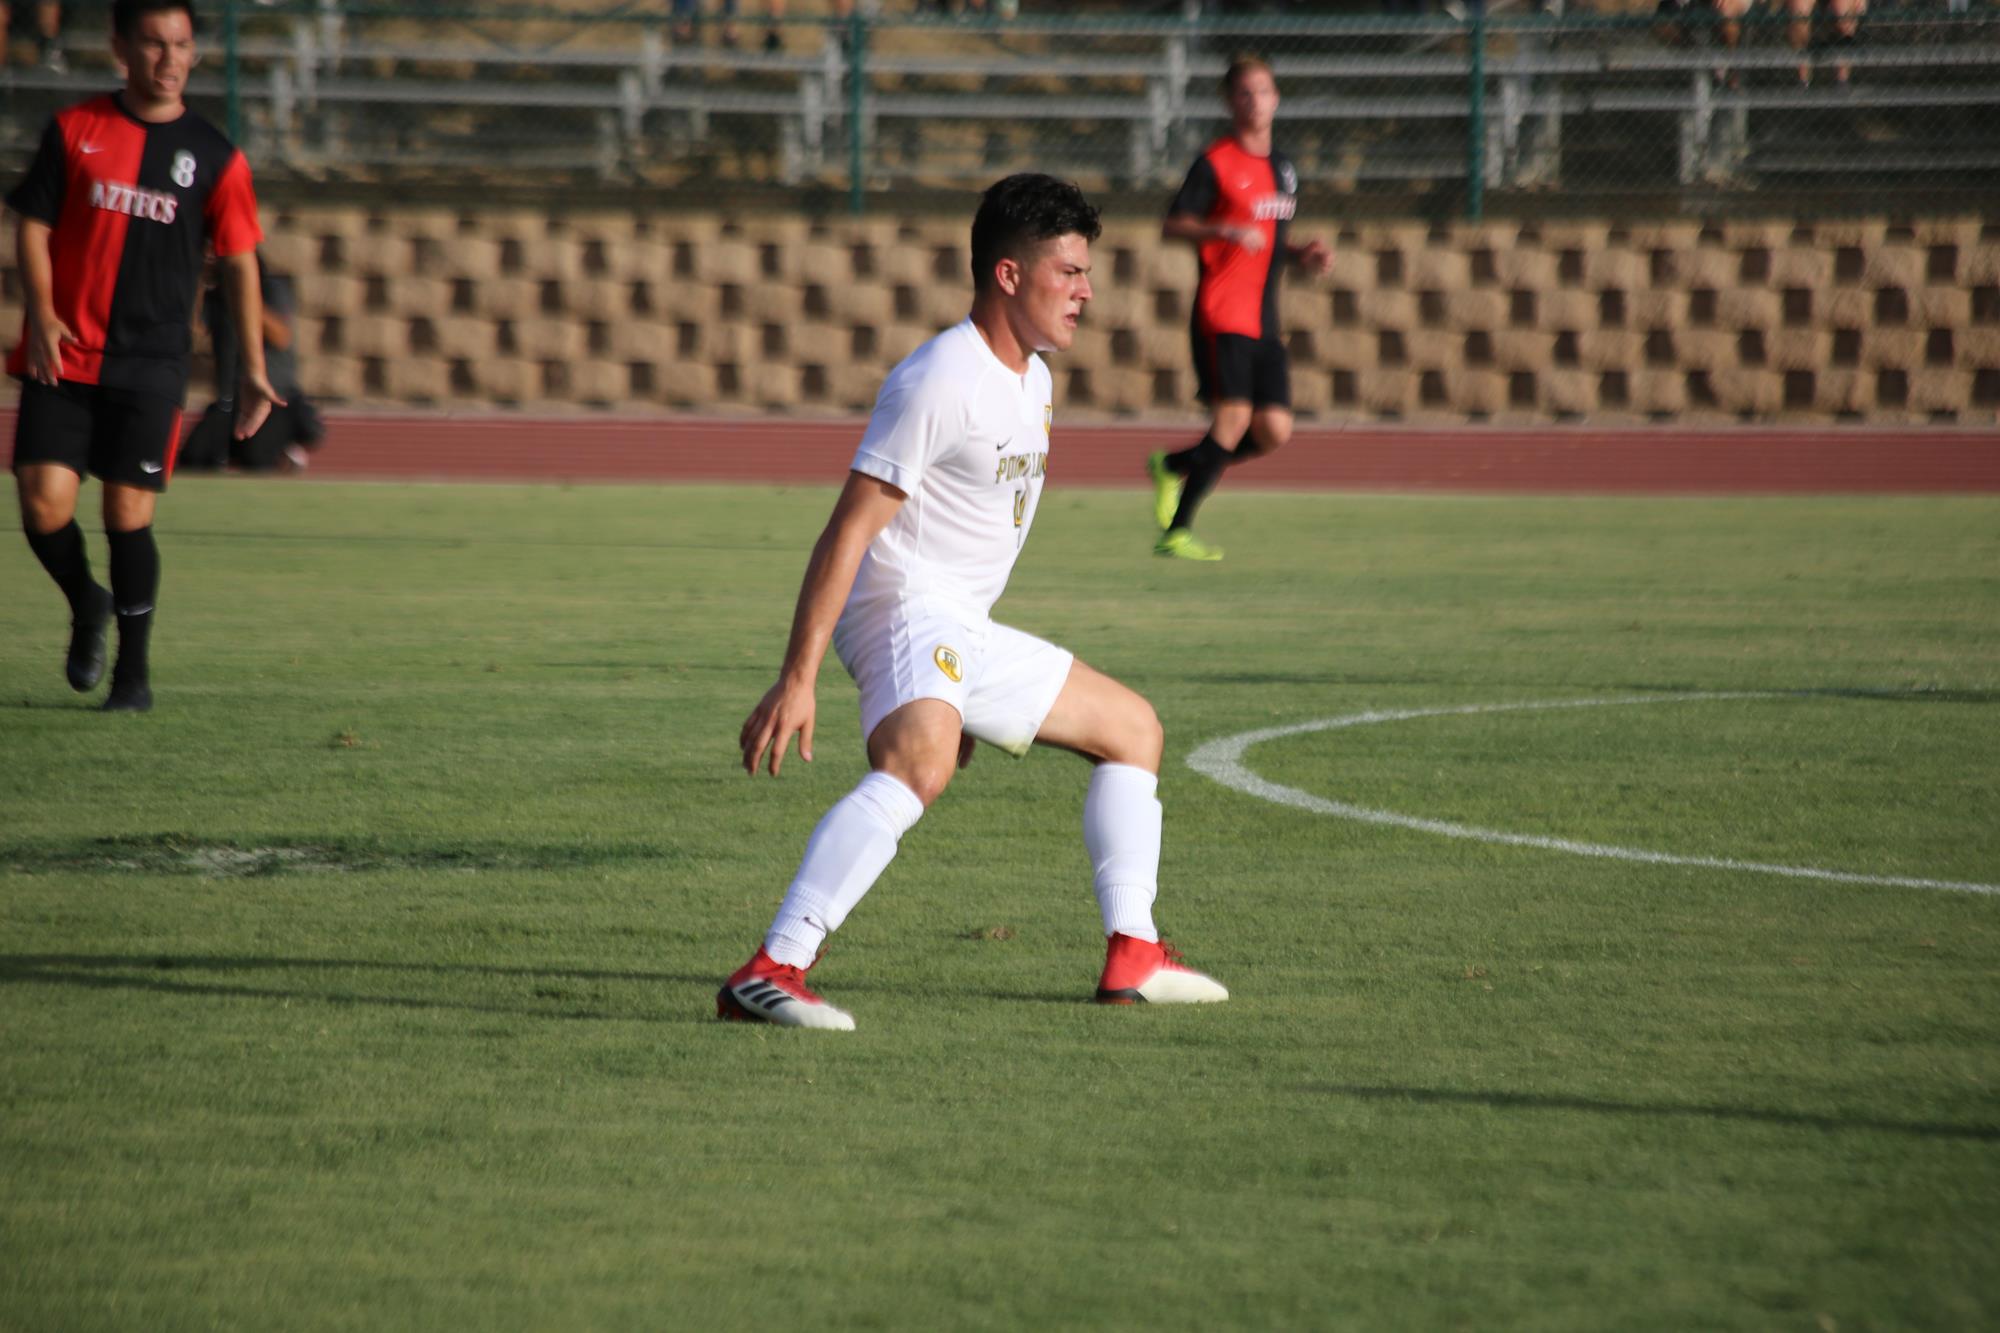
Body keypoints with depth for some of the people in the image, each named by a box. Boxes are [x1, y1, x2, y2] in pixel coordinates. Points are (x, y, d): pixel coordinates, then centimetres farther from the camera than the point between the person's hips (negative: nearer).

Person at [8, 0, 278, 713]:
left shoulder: (213, 155, 4)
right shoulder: (74, 130, 4)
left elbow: (239, 260, 10)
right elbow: (33, 225, 5)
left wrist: (252, 366, 6)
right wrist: (41, 313, -10)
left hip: (151, 364, -1)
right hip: (62, 354, 1)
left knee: (128, 514, -5)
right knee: (43, 504, -8)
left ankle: (134, 673, 11)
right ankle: (86, 605, 23)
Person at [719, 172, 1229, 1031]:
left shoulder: (1031, 378, 14)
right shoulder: (940, 381, -17)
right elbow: (849, 533, -20)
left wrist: (966, 699, 33)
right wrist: (797, 680, -26)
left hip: (967, 634, 11)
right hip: (905, 610, -11)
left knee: (1131, 726, 21)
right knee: (922, 762, -38)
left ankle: (1133, 957, 23)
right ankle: (771, 974, -46)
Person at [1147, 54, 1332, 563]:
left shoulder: (1282, 167, 17)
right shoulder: (1216, 163, -5)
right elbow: (1172, 225, -13)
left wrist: (1303, 254, 9)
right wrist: (1226, 232, -28)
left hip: (1264, 320, 7)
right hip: (1222, 314, -7)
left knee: (1274, 432, 0)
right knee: (1233, 418, -16)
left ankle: (1174, 466, 21)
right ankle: (1175, 533, -9)